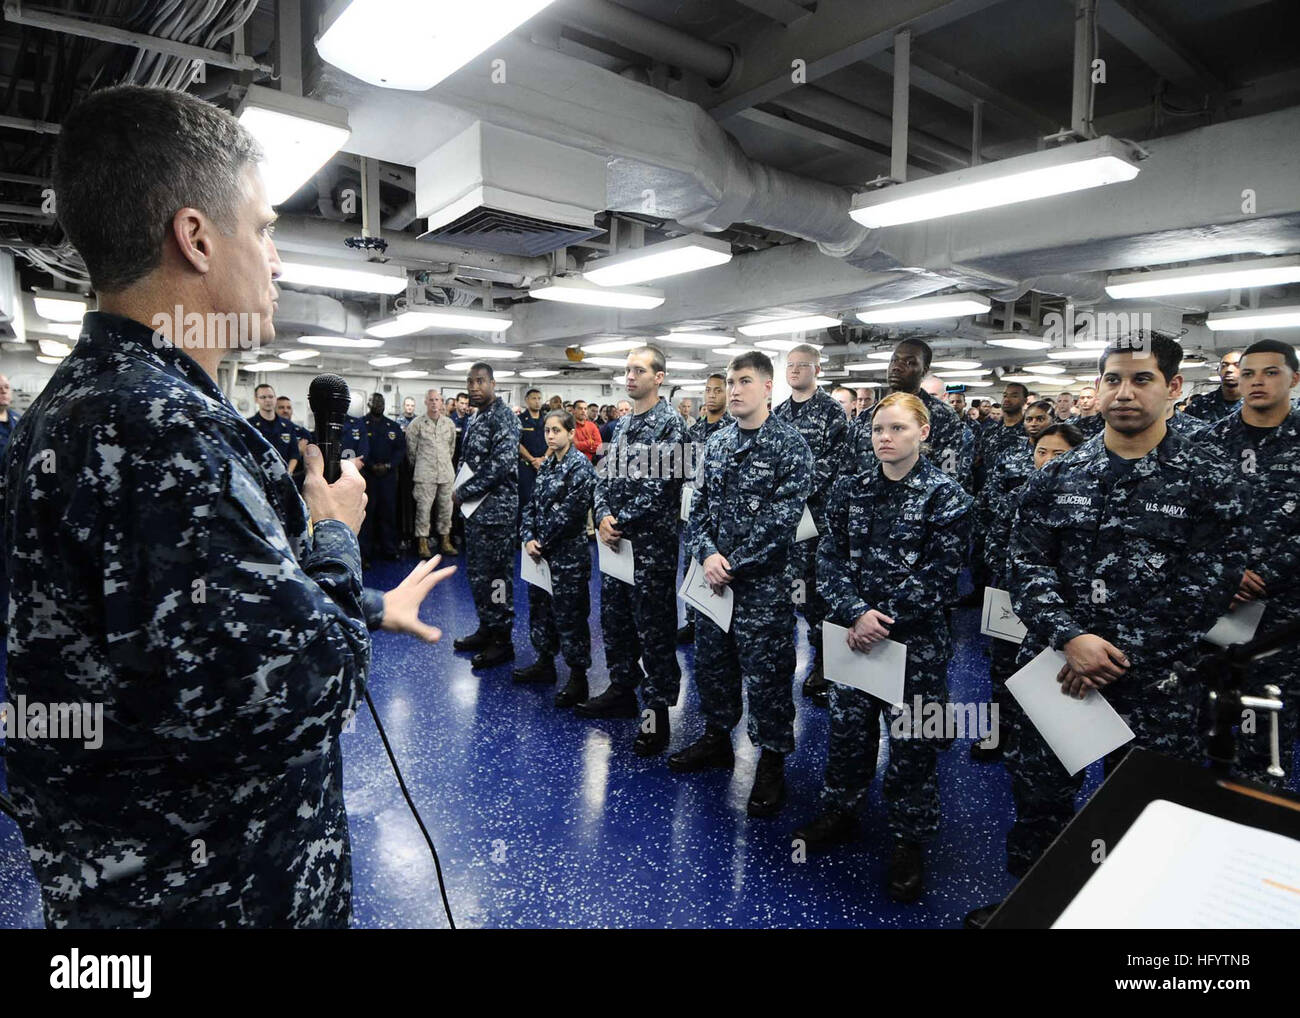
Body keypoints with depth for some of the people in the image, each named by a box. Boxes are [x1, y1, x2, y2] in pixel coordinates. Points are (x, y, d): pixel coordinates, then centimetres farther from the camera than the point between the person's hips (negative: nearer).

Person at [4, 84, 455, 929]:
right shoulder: (156, 430, -30)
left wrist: (373, 606, 20)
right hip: (214, 890, -9)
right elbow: (302, 687, -31)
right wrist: (334, 536, -14)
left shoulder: (94, 398, 5)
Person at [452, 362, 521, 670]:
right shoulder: (475, 418, 15)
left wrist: (462, 492, -16)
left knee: (495, 575, -2)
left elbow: (501, 465, -23)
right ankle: (486, 629, 30)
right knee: (477, 572, 16)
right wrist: (461, 491, 6)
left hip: (496, 510, -9)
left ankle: (502, 641, 9)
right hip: (475, 509, 9)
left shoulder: (503, 417, -13)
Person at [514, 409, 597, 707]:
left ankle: (578, 677, 11)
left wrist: (543, 542, -13)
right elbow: (532, 504, 10)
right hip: (541, 552, 8)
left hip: (567, 554, -8)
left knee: (568, 615, -1)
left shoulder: (580, 466, -12)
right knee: (539, 607, 17)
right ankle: (545, 663, 33)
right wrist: (529, 538, -5)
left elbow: (569, 512, -18)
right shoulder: (547, 464, 10)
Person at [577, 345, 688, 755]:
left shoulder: (670, 422, -10)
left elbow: (661, 484, -18)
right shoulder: (623, 423, 15)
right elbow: (605, 473, 12)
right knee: (614, 618, 17)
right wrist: (603, 516, -6)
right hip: (616, 538, 8)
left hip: (652, 543, -8)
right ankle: (622, 689, 33)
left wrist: (621, 522, -13)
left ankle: (657, 710, 10)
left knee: (653, 628, -1)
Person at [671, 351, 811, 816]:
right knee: (712, 661, 18)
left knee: (766, 674, 3)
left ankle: (772, 761, 21)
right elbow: (699, 506, 8)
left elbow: (783, 518, -16)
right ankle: (716, 738, 38)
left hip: (763, 582, -6)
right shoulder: (717, 442, 8)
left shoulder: (790, 445, -10)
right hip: (713, 577, 6)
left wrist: (736, 565, -15)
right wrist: (706, 554, -9)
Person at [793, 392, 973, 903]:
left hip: (917, 640, -3)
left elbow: (939, 577, -12)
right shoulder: (849, 489, 2)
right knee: (847, 726, 16)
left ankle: (910, 840, 28)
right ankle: (838, 813, 38)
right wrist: (856, 613, -16)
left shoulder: (945, 496, -7)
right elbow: (830, 559, -2)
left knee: (912, 742, 8)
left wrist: (884, 619, -17)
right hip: (853, 632, 3)